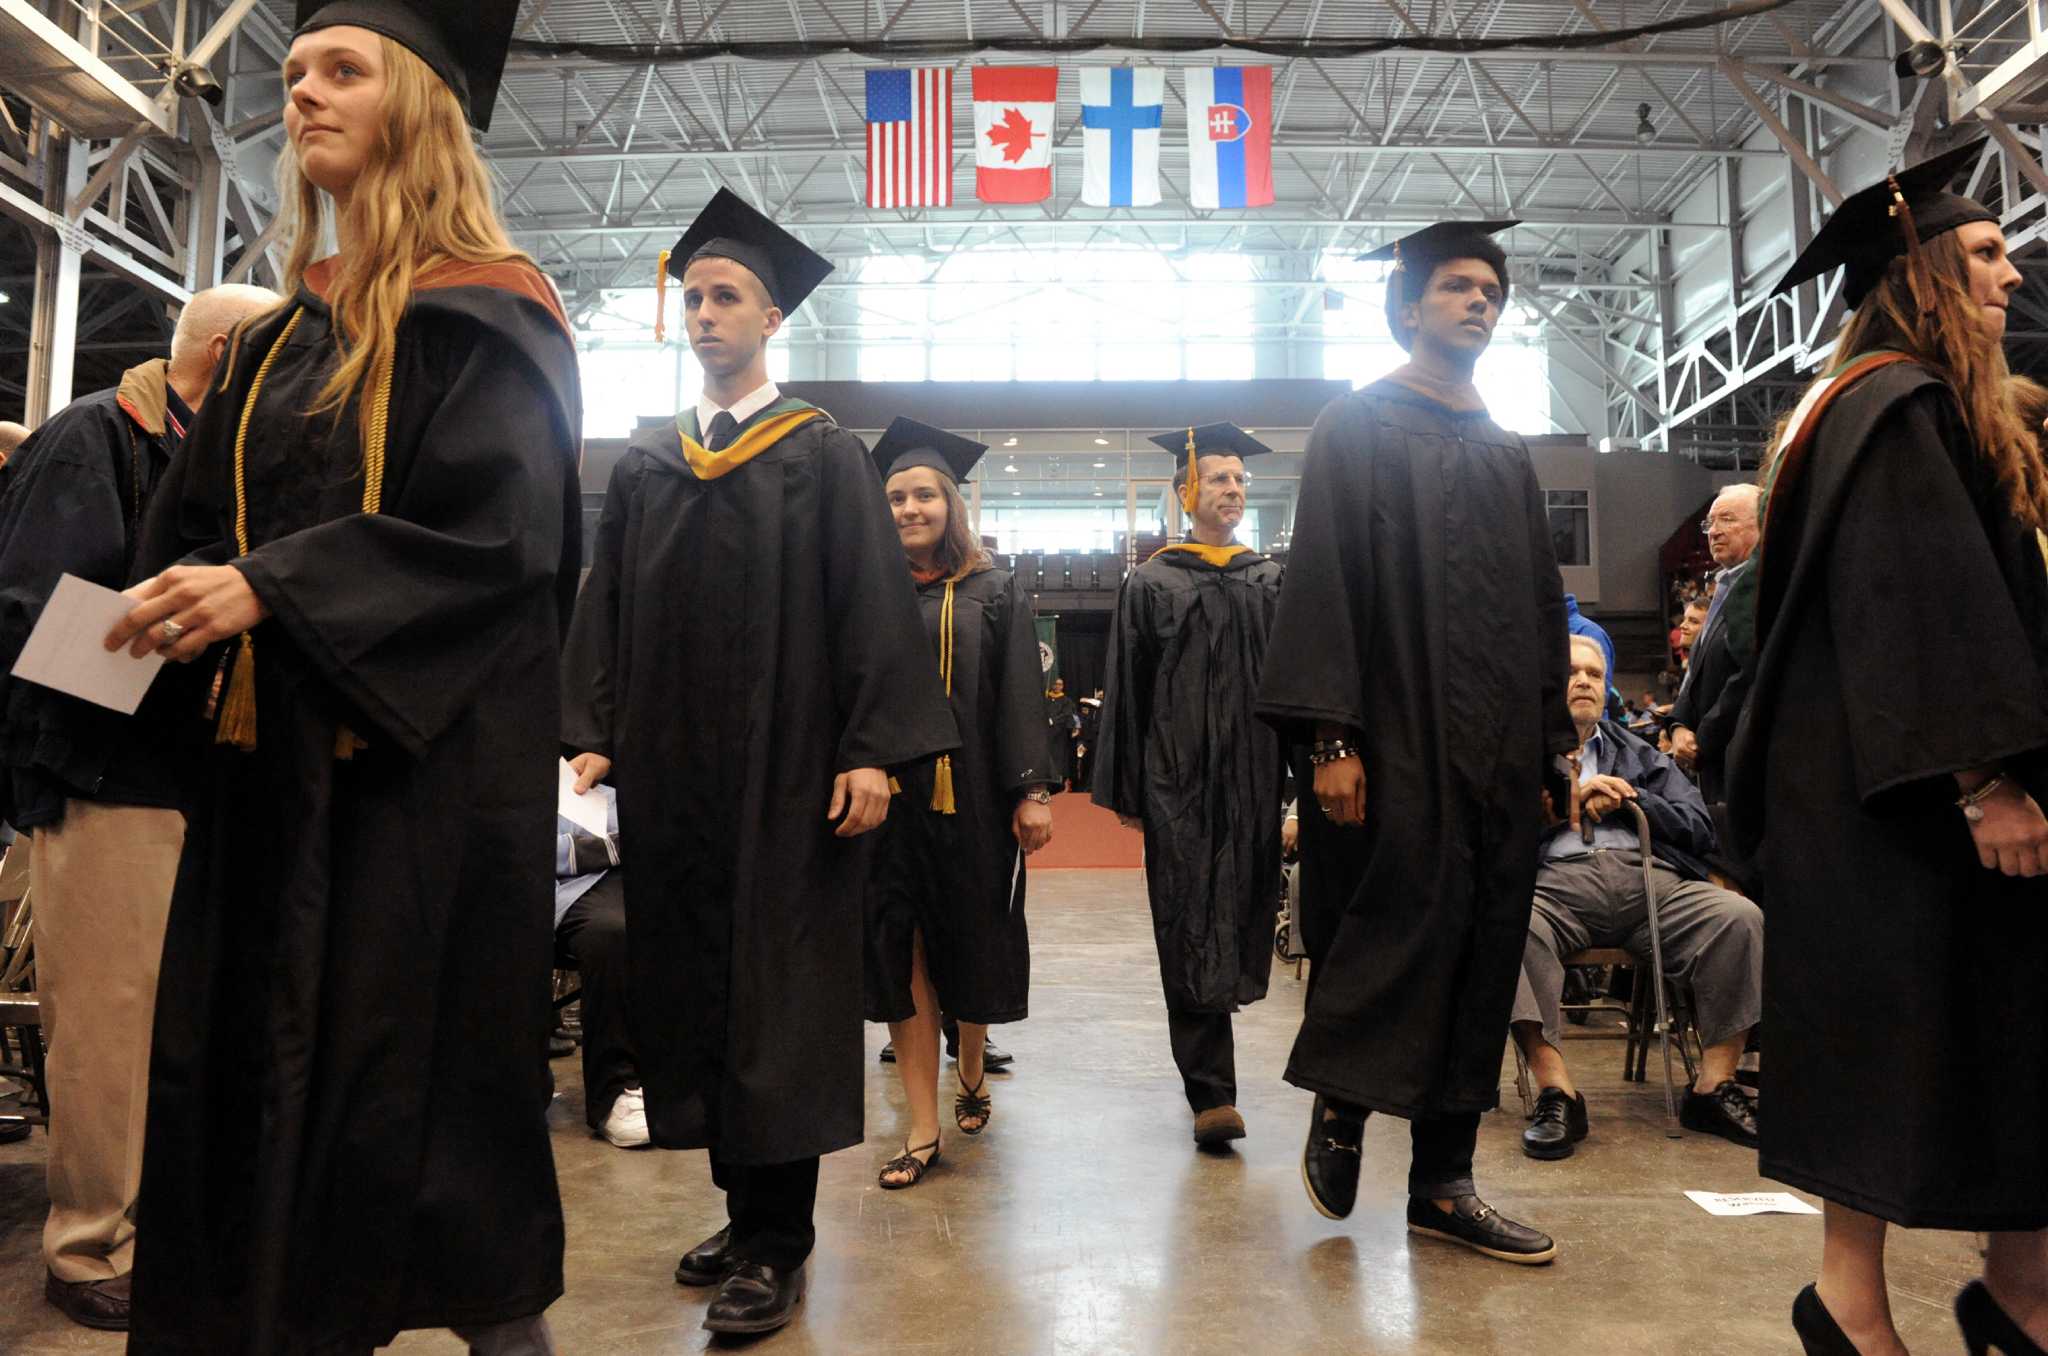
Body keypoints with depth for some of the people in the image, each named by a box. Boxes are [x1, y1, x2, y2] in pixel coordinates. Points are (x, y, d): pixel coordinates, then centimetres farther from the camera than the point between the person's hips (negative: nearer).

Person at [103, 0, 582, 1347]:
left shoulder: (487, 317, -3)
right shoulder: (283, 339, 17)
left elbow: (499, 534, -15)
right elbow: (199, 526, 20)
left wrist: (271, 588, -22)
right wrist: (181, 608, -1)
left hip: (427, 759, -6)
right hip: (270, 755, 7)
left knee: (425, 1048, -1)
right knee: (260, 1062, 7)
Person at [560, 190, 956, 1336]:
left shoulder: (825, 453, 3)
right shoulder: (645, 465, 16)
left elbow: (874, 605, -5)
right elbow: (607, 611, 14)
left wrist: (871, 751, -15)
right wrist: (596, 736, 3)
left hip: (785, 776, -5)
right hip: (670, 778, 5)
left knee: (777, 998, -1)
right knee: (691, 986, 9)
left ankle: (776, 1245, 9)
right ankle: (746, 1209, 24)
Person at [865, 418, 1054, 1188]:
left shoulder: (995, 595, 3)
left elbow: (1021, 698, -2)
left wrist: (1033, 791, -9)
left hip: (971, 800, -1)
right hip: (888, 800, 1)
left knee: (970, 946, 11)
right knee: (901, 958, 0)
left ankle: (971, 1073, 38)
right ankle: (923, 1128, 7)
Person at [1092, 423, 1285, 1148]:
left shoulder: (1272, 582, 12)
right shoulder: (1152, 584, 4)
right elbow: (1125, 692, 2)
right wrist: (1124, 789, -2)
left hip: (1254, 780, 3)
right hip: (1178, 781, -3)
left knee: (1239, 920, 11)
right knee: (1192, 930, -6)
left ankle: (1205, 1059, 33)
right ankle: (1211, 1093, -3)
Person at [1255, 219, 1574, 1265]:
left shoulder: (1506, 454, 19)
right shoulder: (1356, 428, 1)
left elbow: (1541, 607, 18)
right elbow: (1322, 582, -9)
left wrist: (1554, 750, 11)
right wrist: (1331, 737, -18)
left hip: (1498, 752, 6)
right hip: (1395, 746, -6)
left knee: (1481, 954, 6)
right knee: (1393, 934, -7)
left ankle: (1442, 1182, 16)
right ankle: (1336, 1115, 17)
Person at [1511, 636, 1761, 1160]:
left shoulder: (1640, 754, 30)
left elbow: (1698, 826, 18)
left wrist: (1631, 799, 4)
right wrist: (1565, 801, -3)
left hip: (1652, 880, 3)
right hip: (1557, 881, -3)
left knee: (1740, 917, -26)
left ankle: (1714, 1088, -15)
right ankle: (1556, 1093, -33)